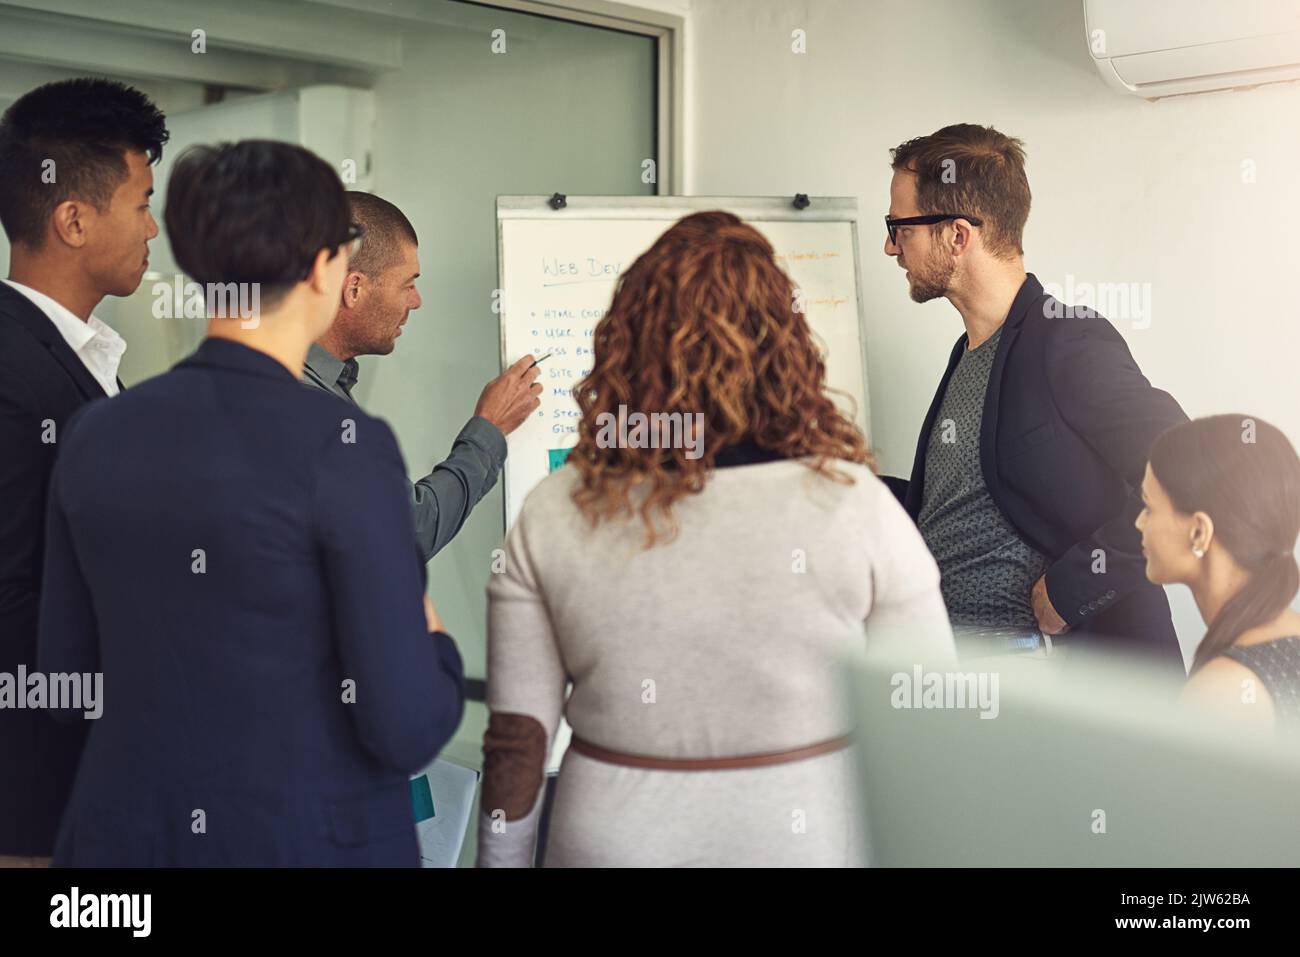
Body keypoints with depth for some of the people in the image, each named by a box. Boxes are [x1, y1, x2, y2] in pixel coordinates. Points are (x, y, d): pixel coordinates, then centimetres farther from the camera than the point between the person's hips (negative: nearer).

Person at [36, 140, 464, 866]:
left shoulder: (94, 436, -4)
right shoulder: (346, 445, -20)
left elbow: (67, 668, 7)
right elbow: (407, 731, -19)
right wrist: (434, 641, 0)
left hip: (124, 831, 5)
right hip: (310, 836, -4)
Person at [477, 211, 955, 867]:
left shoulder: (553, 517, -10)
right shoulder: (853, 505, -14)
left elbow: (515, 744, -5)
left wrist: (501, 858, 7)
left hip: (613, 838, 2)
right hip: (810, 838, -1)